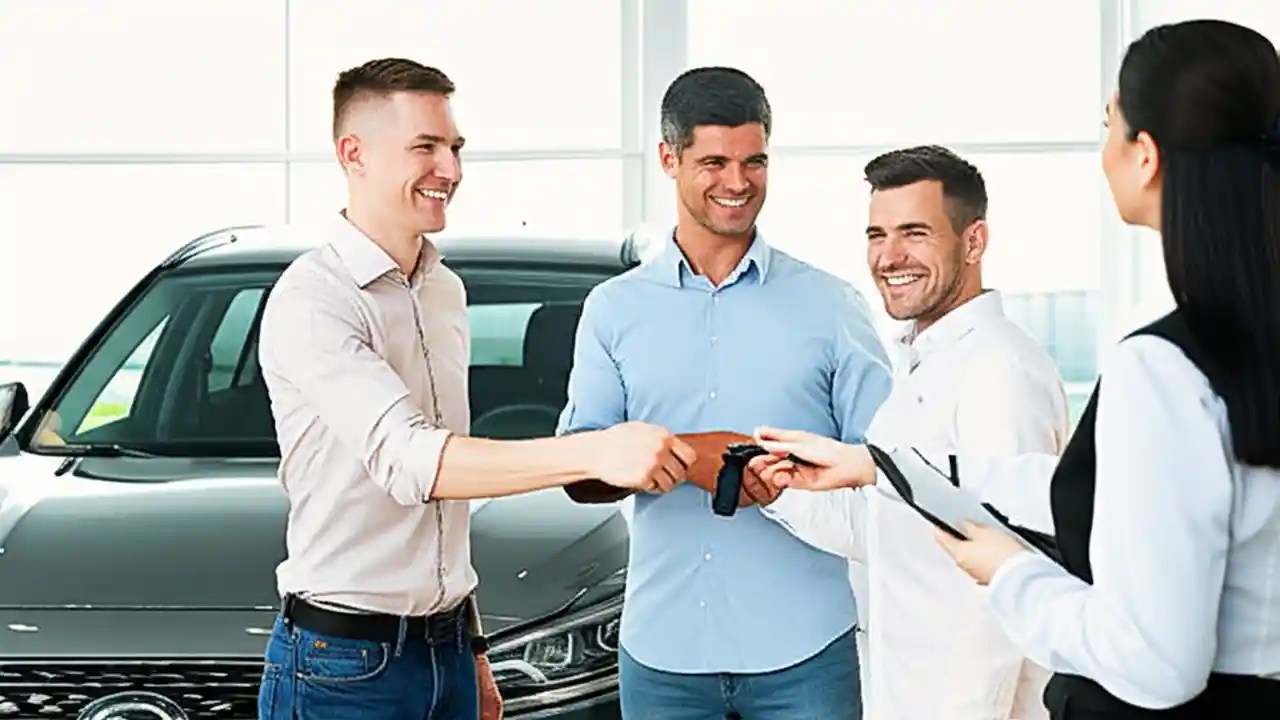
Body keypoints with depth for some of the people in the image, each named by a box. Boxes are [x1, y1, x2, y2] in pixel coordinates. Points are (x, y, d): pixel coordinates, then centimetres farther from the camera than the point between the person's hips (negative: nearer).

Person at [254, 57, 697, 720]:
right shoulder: (312, 301, -15)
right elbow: (408, 459, -28)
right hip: (343, 664, -7)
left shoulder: (446, 291, 12)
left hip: (445, 646, 7)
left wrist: (470, 648, 18)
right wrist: (594, 452, -37)